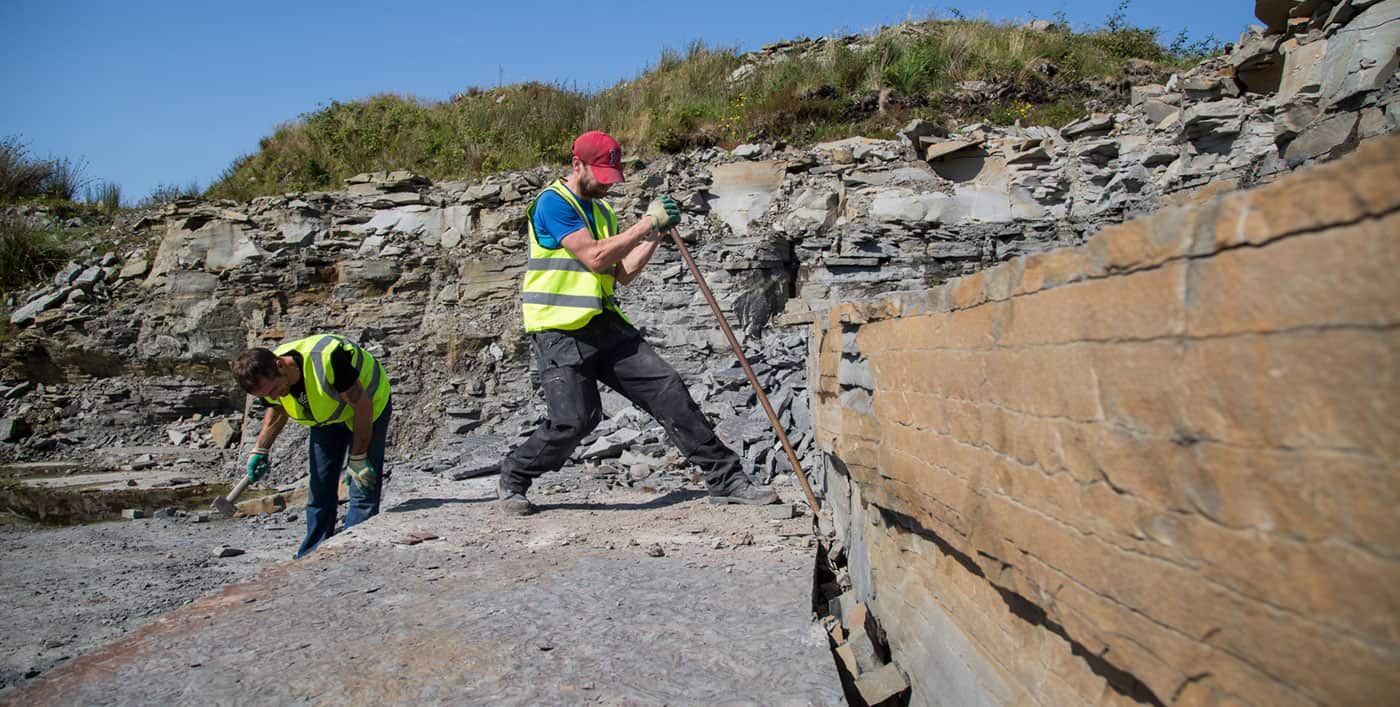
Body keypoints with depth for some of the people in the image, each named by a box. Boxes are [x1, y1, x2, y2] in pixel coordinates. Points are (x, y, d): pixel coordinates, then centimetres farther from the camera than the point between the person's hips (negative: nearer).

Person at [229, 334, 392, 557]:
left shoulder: (327, 359, -41)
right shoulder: (269, 380, -19)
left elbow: (362, 404, -29)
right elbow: (277, 410, 8)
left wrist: (358, 459, -23)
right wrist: (260, 450, -3)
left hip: (369, 405, -6)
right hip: (327, 416, 6)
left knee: (363, 488, -12)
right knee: (319, 488, 6)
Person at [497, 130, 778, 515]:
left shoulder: (601, 211, 19)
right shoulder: (552, 202, -7)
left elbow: (621, 274, 14)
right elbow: (595, 257, -18)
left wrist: (657, 234, 4)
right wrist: (647, 222, -12)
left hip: (604, 325, 7)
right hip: (560, 331, -7)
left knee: (667, 388, -4)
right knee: (575, 419, -17)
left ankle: (725, 479, 0)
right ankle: (512, 479, 12)